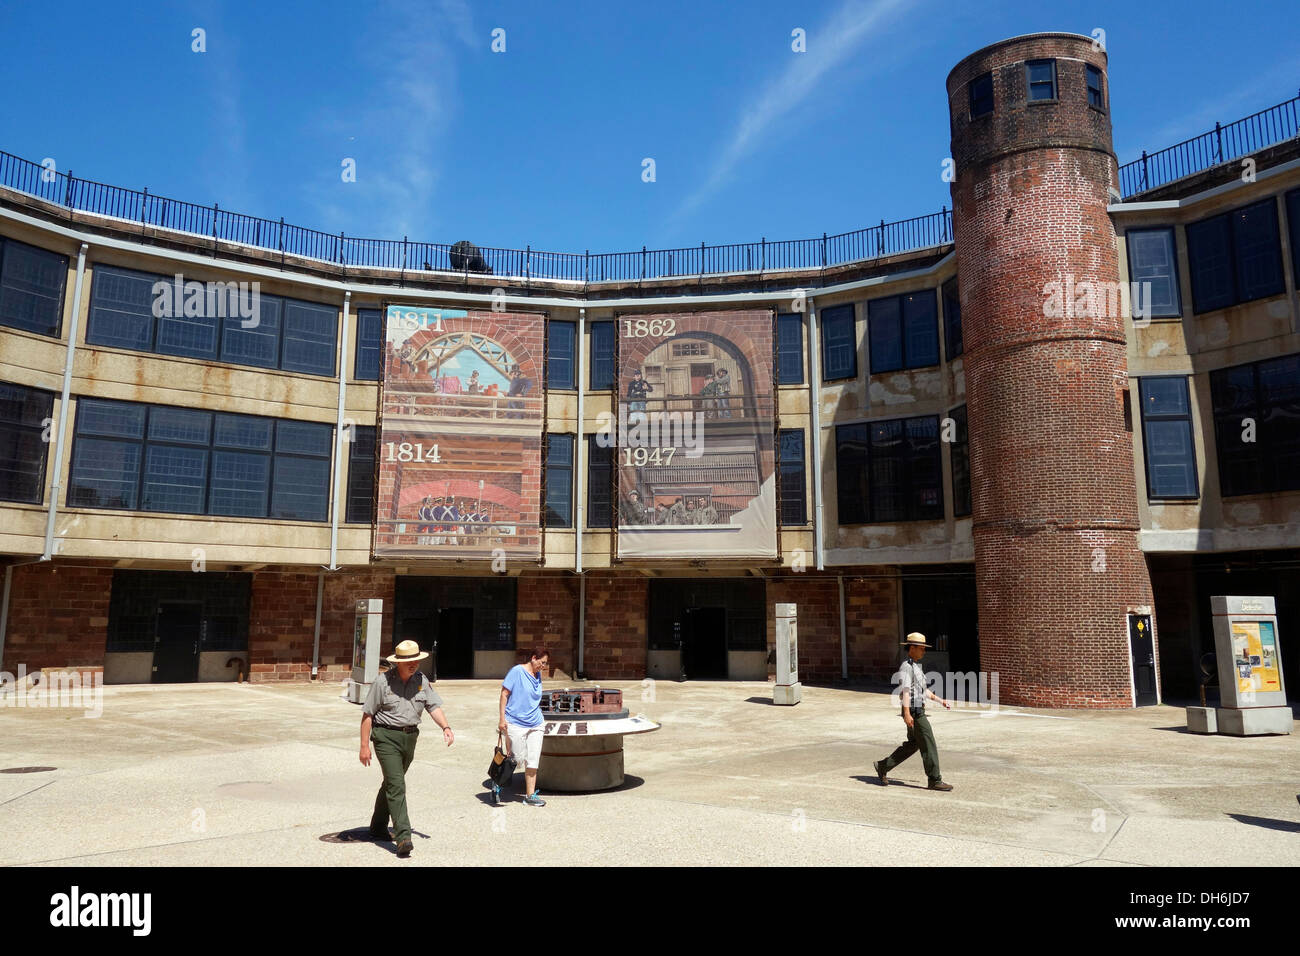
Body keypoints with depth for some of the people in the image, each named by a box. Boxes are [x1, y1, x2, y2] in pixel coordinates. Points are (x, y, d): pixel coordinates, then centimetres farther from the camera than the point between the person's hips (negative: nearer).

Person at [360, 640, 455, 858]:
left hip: (410, 737, 5)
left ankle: (378, 827, 36)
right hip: (386, 736, -5)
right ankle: (403, 837, -14)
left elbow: (434, 706, 1)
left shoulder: (422, 680, 3)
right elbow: (367, 714, -7)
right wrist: (364, 746, -9)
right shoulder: (383, 681, -11)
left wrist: (446, 727, -16)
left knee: (391, 783, 19)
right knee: (396, 785, -13)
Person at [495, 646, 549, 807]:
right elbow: (504, 694, -9)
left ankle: (530, 795, 13)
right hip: (515, 724, -6)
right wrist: (502, 718, -13)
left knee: (533, 761, 4)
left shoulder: (538, 675, 11)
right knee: (516, 759, 1)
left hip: (535, 725, 6)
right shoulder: (517, 671, -9)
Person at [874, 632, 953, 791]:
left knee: (913, 744, 14)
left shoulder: (915, 666, 18)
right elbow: (905, 690, -24)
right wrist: (907, 713, -31)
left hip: (918, 711, 10)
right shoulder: (906, 667, -15)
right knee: (929, 746, -4)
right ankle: (935, 781, 4)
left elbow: (924, 690, 25)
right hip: (914, 712, -10)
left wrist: (941, 700, 18)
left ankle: (883, 766, 20)